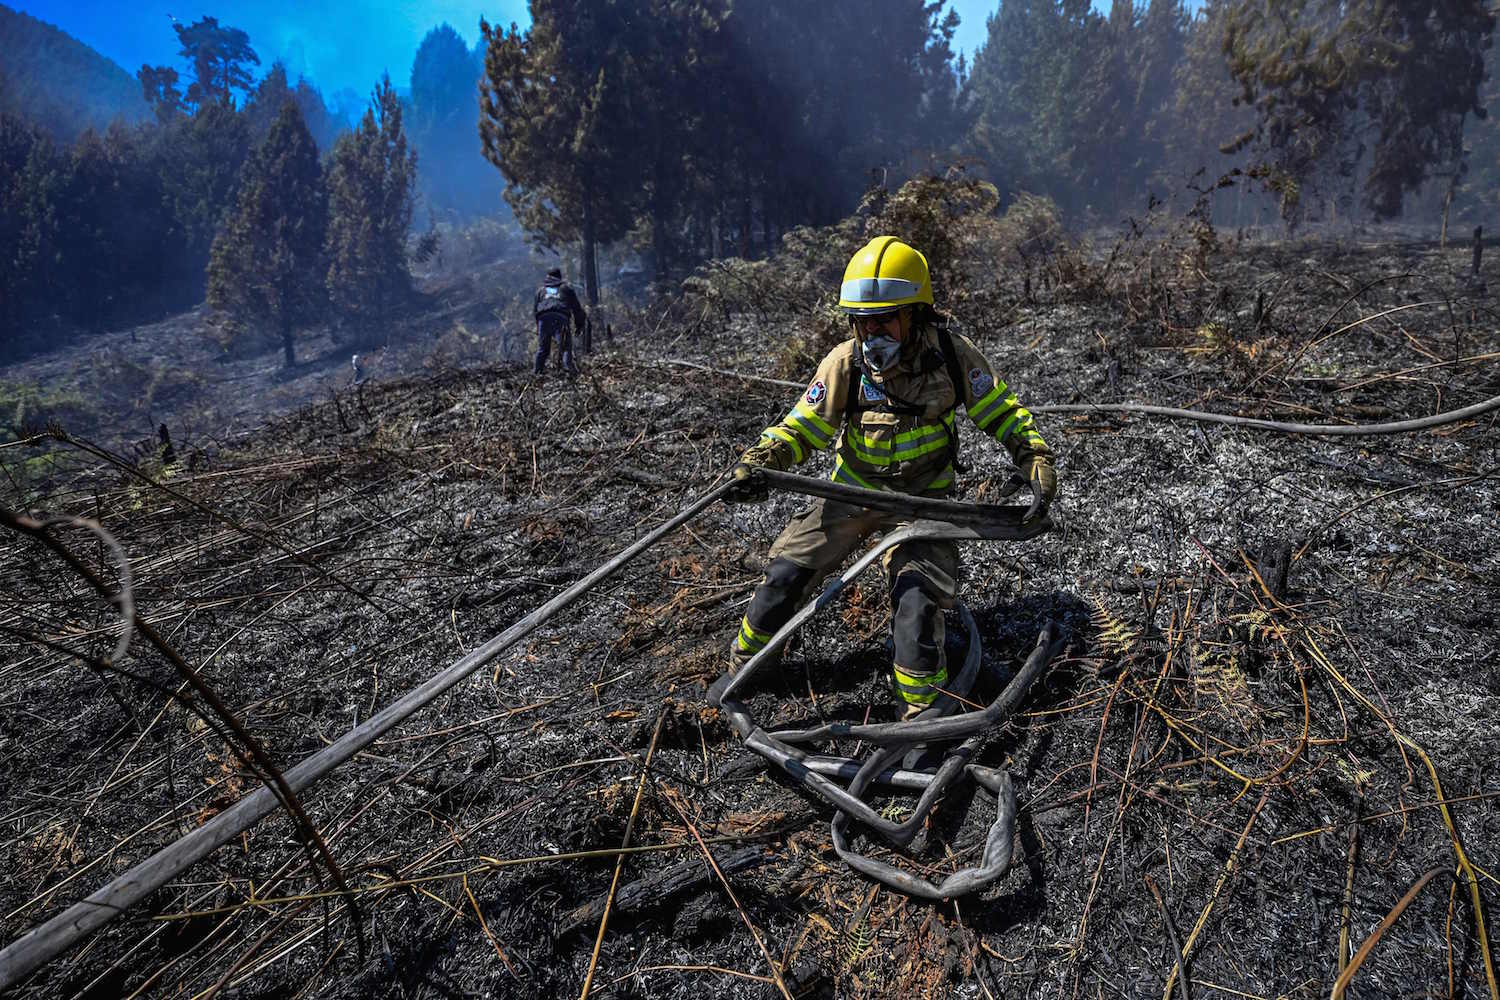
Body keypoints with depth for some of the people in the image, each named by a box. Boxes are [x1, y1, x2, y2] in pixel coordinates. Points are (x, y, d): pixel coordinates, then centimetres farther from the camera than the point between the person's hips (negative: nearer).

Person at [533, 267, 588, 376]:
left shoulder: (540, 290, 30)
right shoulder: (566, 288, 23)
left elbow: (535, 310, 27)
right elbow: (577, 308, 18)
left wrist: (538, 327, 31)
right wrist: (580, 324, 23)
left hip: (543, 319, 3)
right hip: (560, 319, -2)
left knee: (542, 348, 10)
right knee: (566, 346, -8)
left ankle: (537, 372, 9)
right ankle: (568, 365, -29)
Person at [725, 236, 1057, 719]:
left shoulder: (952, 356, -18)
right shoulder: (845, 363, -17)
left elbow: (1002, 412, -5)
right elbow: (801, 427, -10)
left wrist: (1035, 459, -17)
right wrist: (757, 461, -27)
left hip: (923, 497, -1)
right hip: (852, 490, 2)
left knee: (919, 598, -17)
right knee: (786, 573, -3)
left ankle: (921, 712, 5)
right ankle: (742, 664, 23)